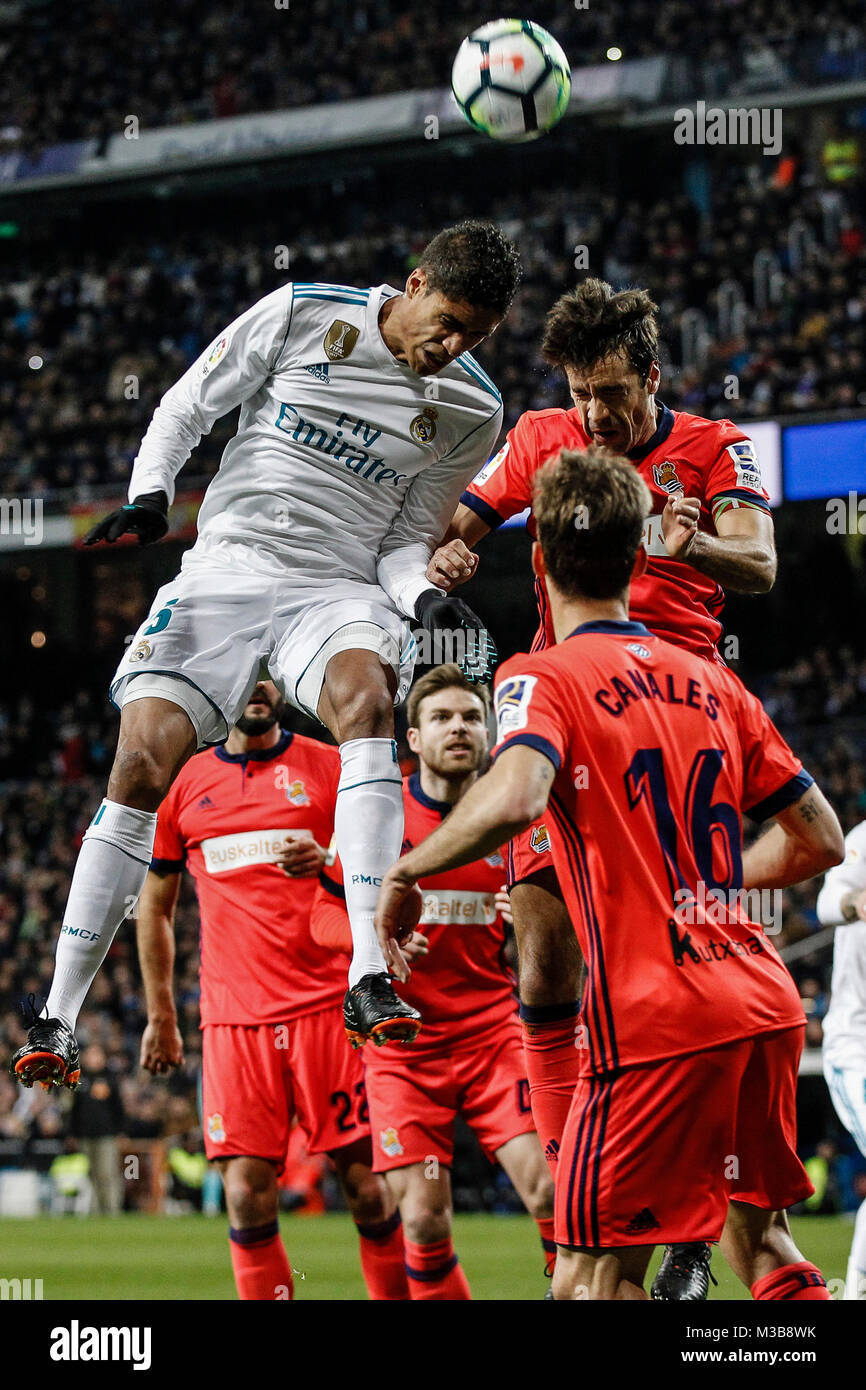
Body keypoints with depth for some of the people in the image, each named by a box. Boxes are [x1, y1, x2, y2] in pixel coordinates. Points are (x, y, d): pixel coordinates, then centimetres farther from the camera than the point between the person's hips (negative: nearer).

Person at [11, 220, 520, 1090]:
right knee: (146, 758, -17)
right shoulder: (301, 314, -1)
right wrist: (148, 497, -8)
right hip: (226, 565, 0)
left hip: (340, 588, 0)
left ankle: (369, 983, -40)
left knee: (365, 694, -34)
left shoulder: (470, 410, 5)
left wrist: (426, 598, -12)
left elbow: (407, 541, 10)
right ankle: (57, 1017, -6)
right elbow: (184, 407, 8)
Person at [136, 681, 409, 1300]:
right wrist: (160, 1016, 18)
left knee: (367, 1182, -3)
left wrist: (330, 866, -16)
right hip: (233, 1017, 2)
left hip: (328, 1008, -2)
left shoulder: (329, 767, 5)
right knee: (247, 1193, -6)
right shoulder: (186, 783, 12)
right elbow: (155, 907, 21)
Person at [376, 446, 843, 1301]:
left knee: (591, 1281, -2)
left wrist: (405, 873, -11)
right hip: (765, 1004, 7)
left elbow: (514, 798, -26)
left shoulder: (544, 677, -4)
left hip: (656, 1022, -7)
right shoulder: (713, 683, 14)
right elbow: (819, 840, 17)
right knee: (760, 1238, 22)